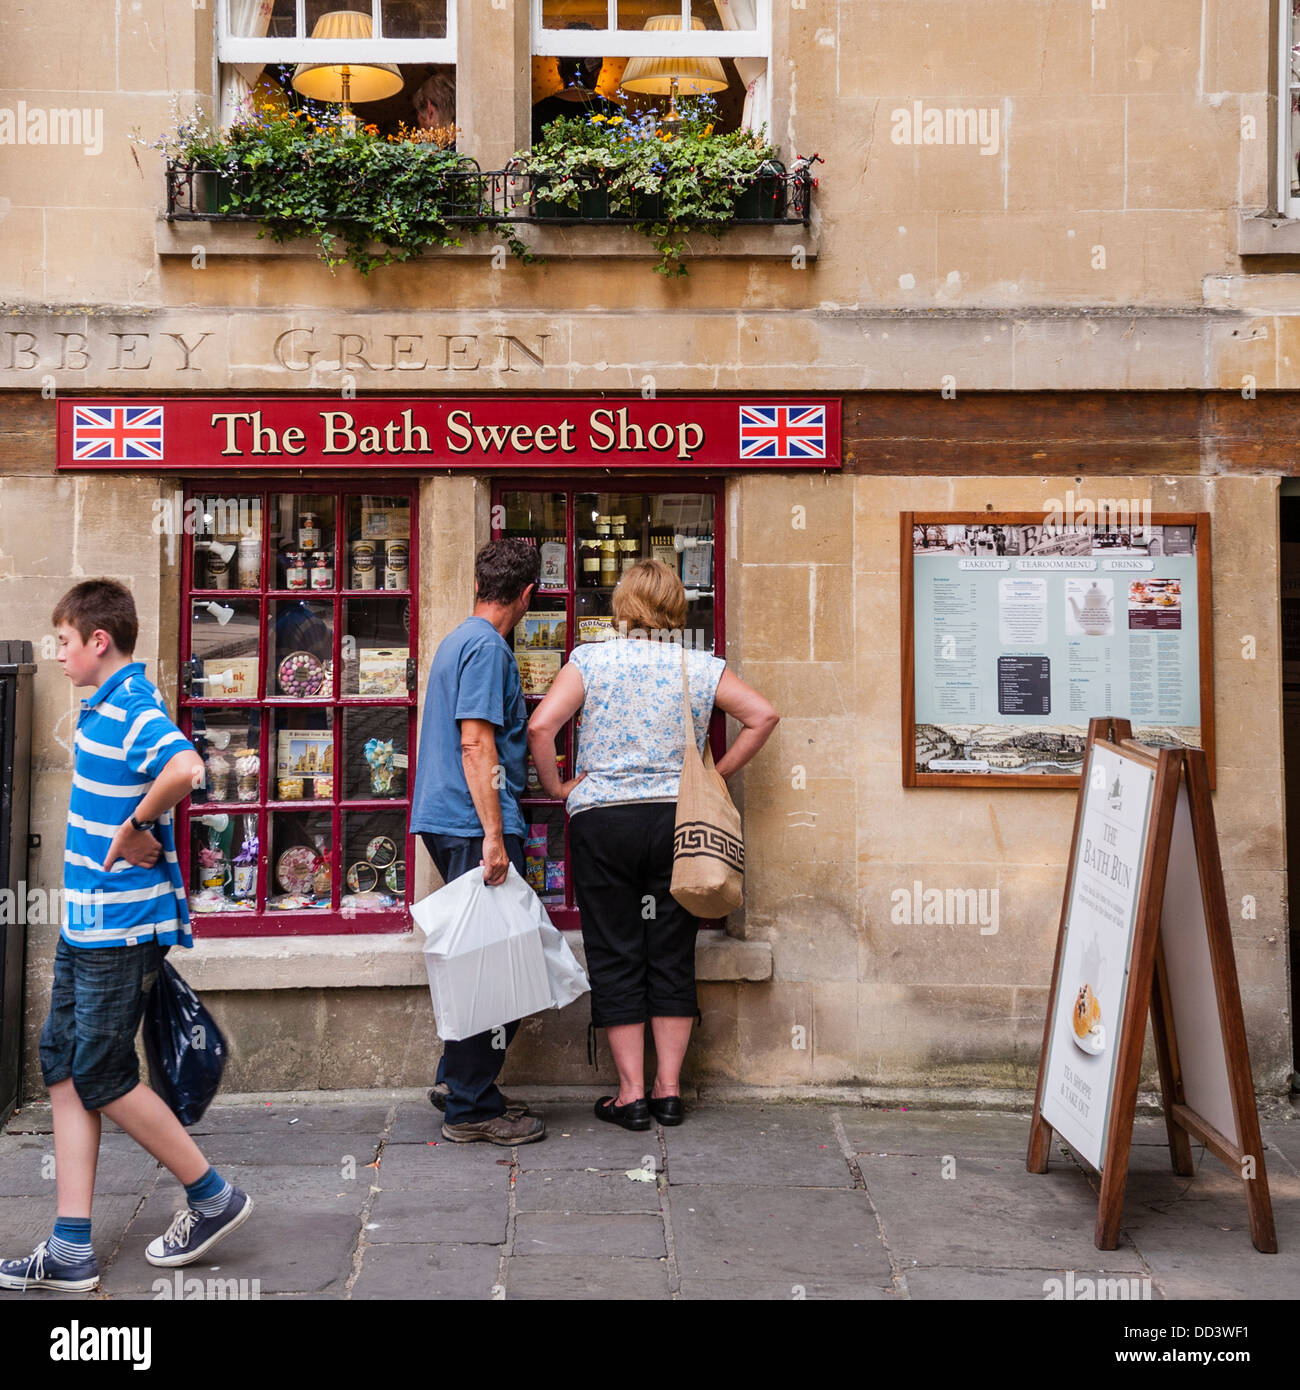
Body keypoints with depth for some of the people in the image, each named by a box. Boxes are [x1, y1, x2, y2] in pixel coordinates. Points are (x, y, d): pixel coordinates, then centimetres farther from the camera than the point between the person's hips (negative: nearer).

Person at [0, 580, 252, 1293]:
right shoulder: (105, 707, 14)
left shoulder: (132, 709, -18)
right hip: (86, 922, 10)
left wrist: (139, 826, -26)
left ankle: (212, 1197, 15)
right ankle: (71, 1250, 14)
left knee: (102, 1075, -1)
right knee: (64, 1069, 9)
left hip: (119, 929, -10)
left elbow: (185, 768, -40)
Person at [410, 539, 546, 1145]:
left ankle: (458, 1082, 25)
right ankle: (471, 1108, 0)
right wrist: (493, 835, -23)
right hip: (476, 825, -10)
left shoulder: (458, 640, 20)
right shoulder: (488, 647, -12)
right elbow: (476, 744, -20)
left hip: (449, 822, 10)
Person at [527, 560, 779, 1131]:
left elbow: (540, 726, -13)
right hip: (678, 819, 2)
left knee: (615, 956, 6)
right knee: (672, 955, 10)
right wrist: (717, 774, 8)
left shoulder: (590, 660, -3)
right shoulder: (701, 668, 3)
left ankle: (631, 1093, 9)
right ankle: (669, 1087, 14)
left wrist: (556, 785, 1)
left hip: (602, 820, -2)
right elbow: (763, 715, 1)